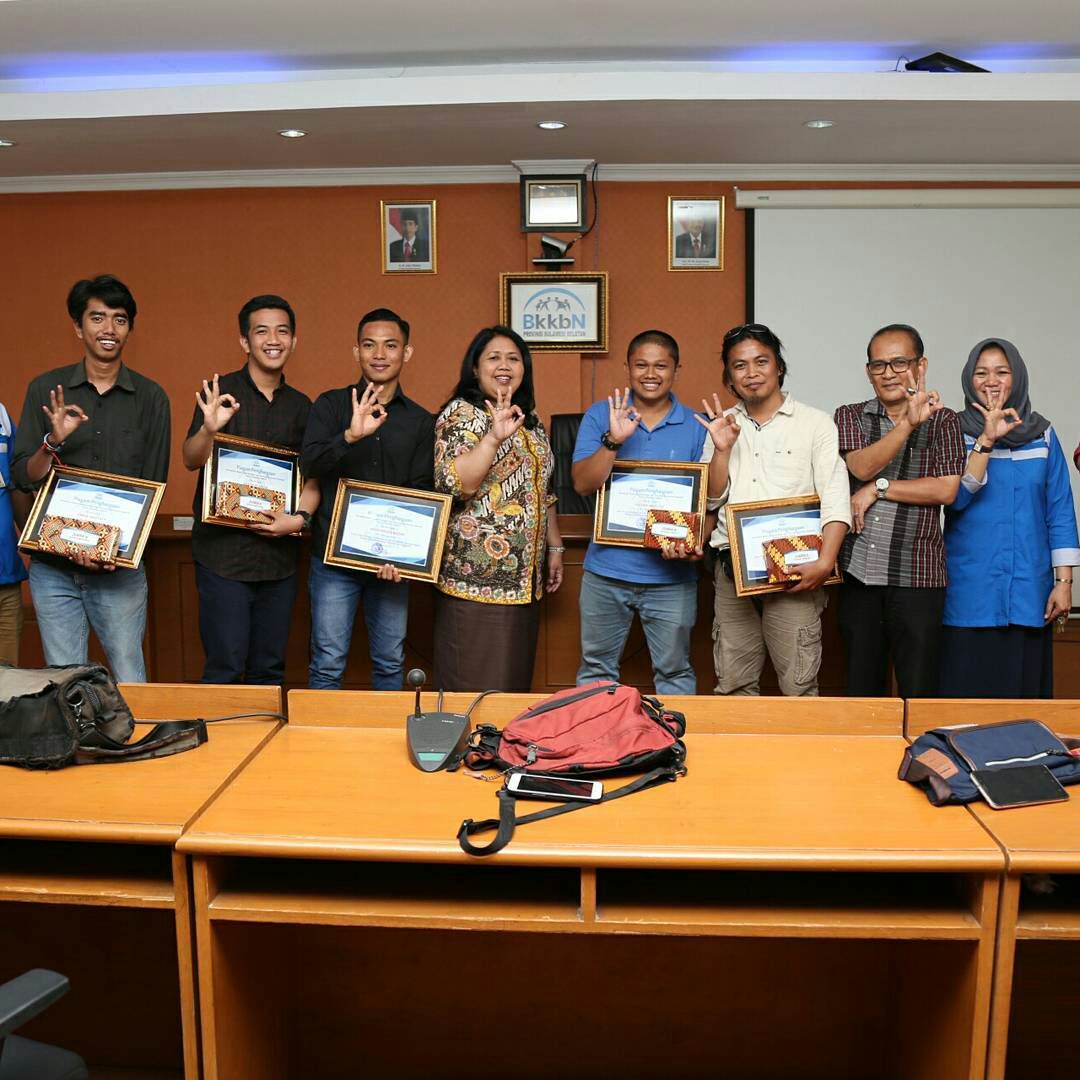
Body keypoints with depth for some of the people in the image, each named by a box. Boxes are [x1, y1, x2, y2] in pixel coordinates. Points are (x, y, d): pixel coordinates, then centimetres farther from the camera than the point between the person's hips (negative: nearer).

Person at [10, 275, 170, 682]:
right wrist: (53, 442, -18)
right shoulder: (45, 389, 4)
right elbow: (22, 477, 2)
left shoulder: (150, 398, 2)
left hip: (119, 568, -1)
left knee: (130, 682, 3)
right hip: (52, 566, 1)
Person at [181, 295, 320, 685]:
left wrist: (300, 517, -8)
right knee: (225, 668, -3)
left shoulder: (300, 405, 11)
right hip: (223, 550, -4)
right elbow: (191, 460, -8)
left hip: (279, 553, 4)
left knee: (270, 669, 12)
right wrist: (210, 428, -29)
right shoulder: (221, 390, -1)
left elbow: (311, 477, 11)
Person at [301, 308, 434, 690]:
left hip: (392, 560, 2)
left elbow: (420, 494, 1)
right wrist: (350, 436, -33)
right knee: (328, 663, 2)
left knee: (390, 662, 11)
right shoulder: (330, 405, 1)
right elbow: (309, 464, -14)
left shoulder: (421, 421, 5)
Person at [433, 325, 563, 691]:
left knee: (516, 681, 13)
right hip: (476, 575, -7)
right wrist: (494, 437, -30)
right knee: (476, 689, -2)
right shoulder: (461, 413, -6)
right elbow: (455, 484, -21)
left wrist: (555, 547, 19)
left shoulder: (530, 420, 16)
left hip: (524, 577, 7)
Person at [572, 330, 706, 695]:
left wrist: (694, 543, -16)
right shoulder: (600, 415, 1)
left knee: (674, 671, 11)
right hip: (606, 569, 1)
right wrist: (613, 441, -21)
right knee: (596, 669, 13)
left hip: (671, 575, 0)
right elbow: (582, 484, -7)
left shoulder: (695, 427, 1)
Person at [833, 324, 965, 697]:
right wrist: (908, 423, -22)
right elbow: (862, 467, -11)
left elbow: (946, 490, -7)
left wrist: (878, 488, -9)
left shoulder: (943, 421, 5)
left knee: (918, 689, 1)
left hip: (917, 572, -2)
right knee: (861, 686, 11)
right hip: (858, 571, 2)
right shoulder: (849, 417, 8)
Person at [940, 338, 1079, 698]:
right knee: (966, 695, -1)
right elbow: (956, 498, -11)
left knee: (1023, 690, 6)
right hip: (970, 592, -2)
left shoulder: (1042, 435, 8)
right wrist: (987, 440, -19)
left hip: (1028, 592, 2)